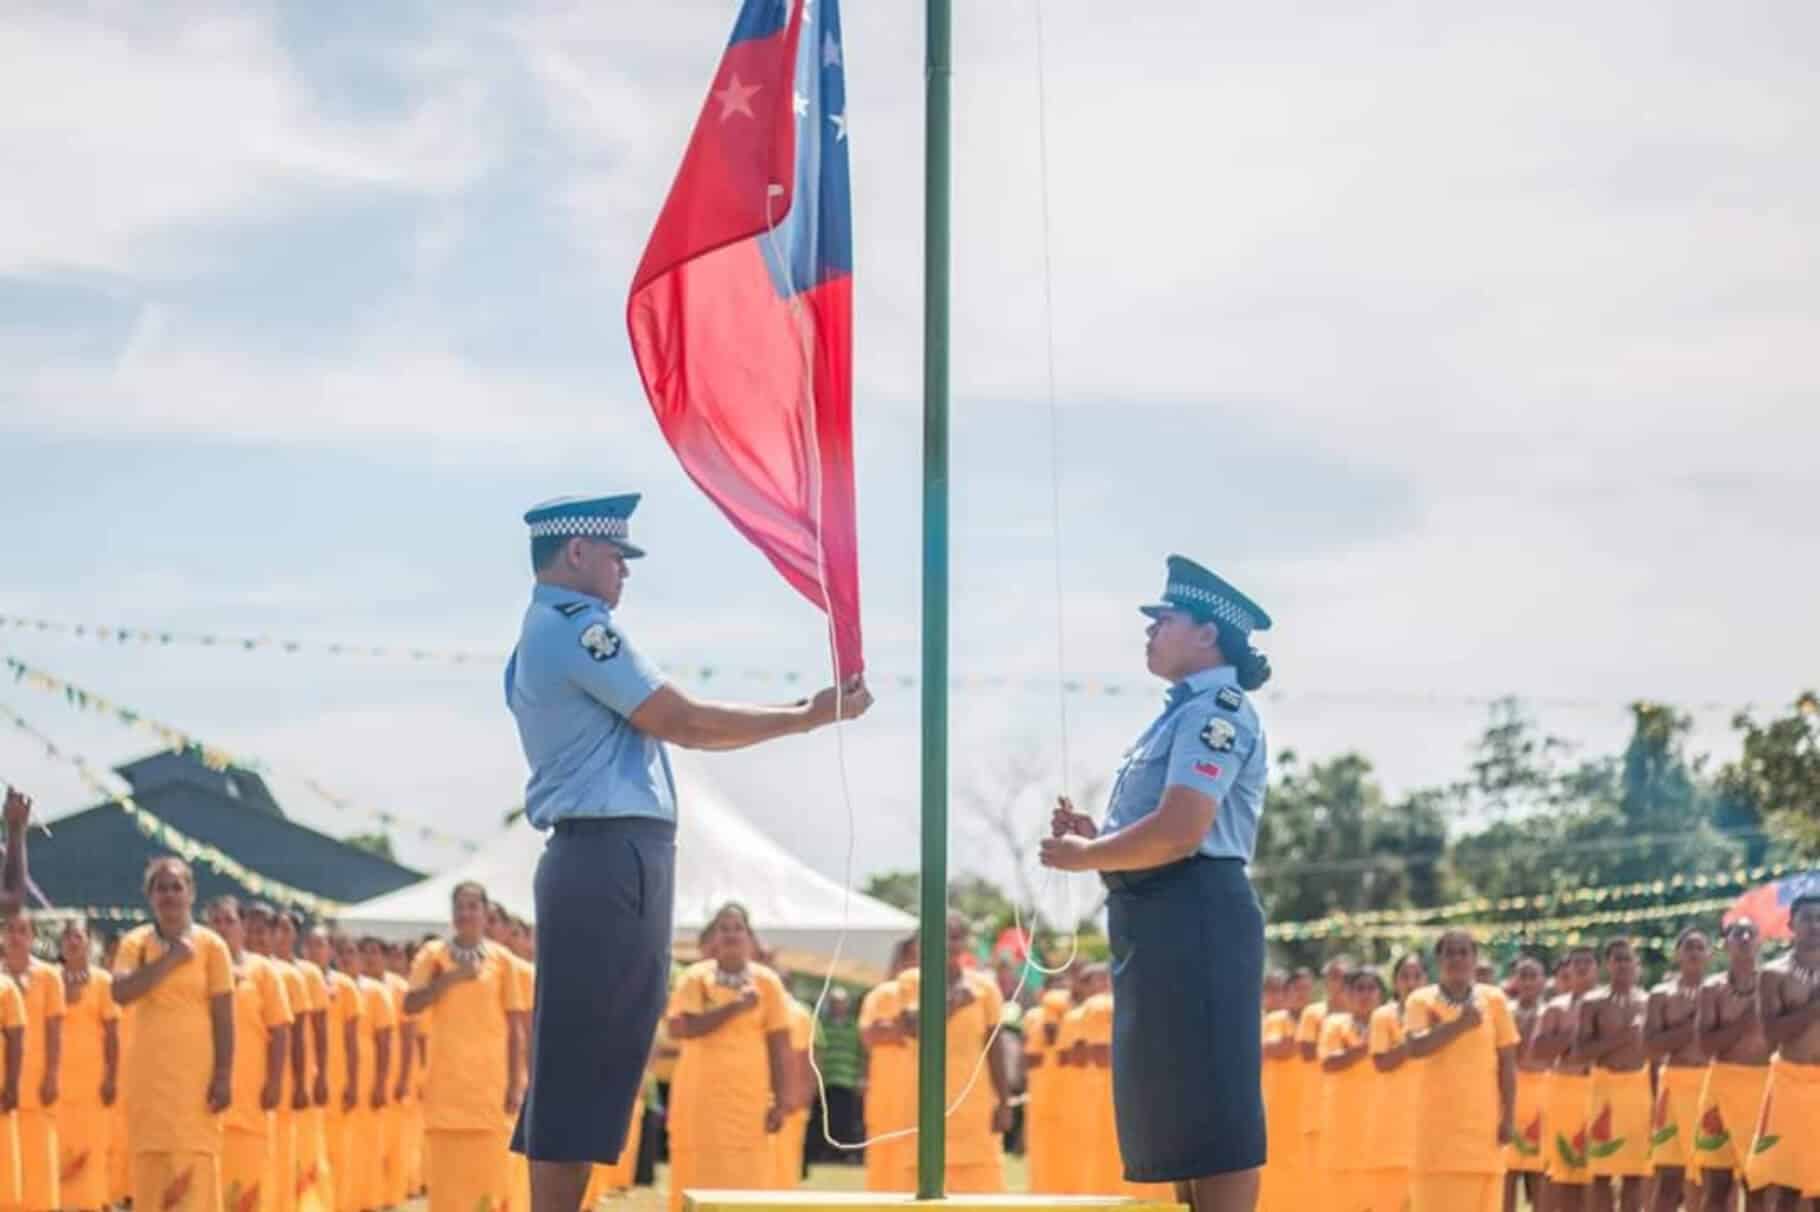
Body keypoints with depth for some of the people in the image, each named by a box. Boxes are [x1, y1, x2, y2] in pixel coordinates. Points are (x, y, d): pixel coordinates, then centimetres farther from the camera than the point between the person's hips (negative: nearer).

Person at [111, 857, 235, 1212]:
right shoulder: (135, 943, 6)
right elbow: (121, 992, -12)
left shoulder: (210, 945, 0)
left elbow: (223, 1018, -2)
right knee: (151, 1170, 2)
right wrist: (168, 960, -13)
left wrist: (223, 1076, -9)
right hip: (147, 1073, 3)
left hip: (195, 1073, -3)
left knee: (194, 1170, -9)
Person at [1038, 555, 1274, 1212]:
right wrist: (1094, 839, 8)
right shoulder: (1186, 713, 22)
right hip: (1161, 922, 11)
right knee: (1179, 1111, 12)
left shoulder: (1217, 709, -10)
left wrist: (1082, 857, -9)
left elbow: (1179, 833, -22)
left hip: (1193, 920, -11)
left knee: (1210, 1108, -12)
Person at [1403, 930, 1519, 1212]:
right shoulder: (1422, 1000, 1)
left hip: (1483, 1122, 1)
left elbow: (1507, 1062, 5)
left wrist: (1508, 1117, -1)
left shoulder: (1493, 999, 4)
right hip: (1436, 1122, -1)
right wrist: (1460, 1024, -23)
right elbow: (1416, 1047, -17)